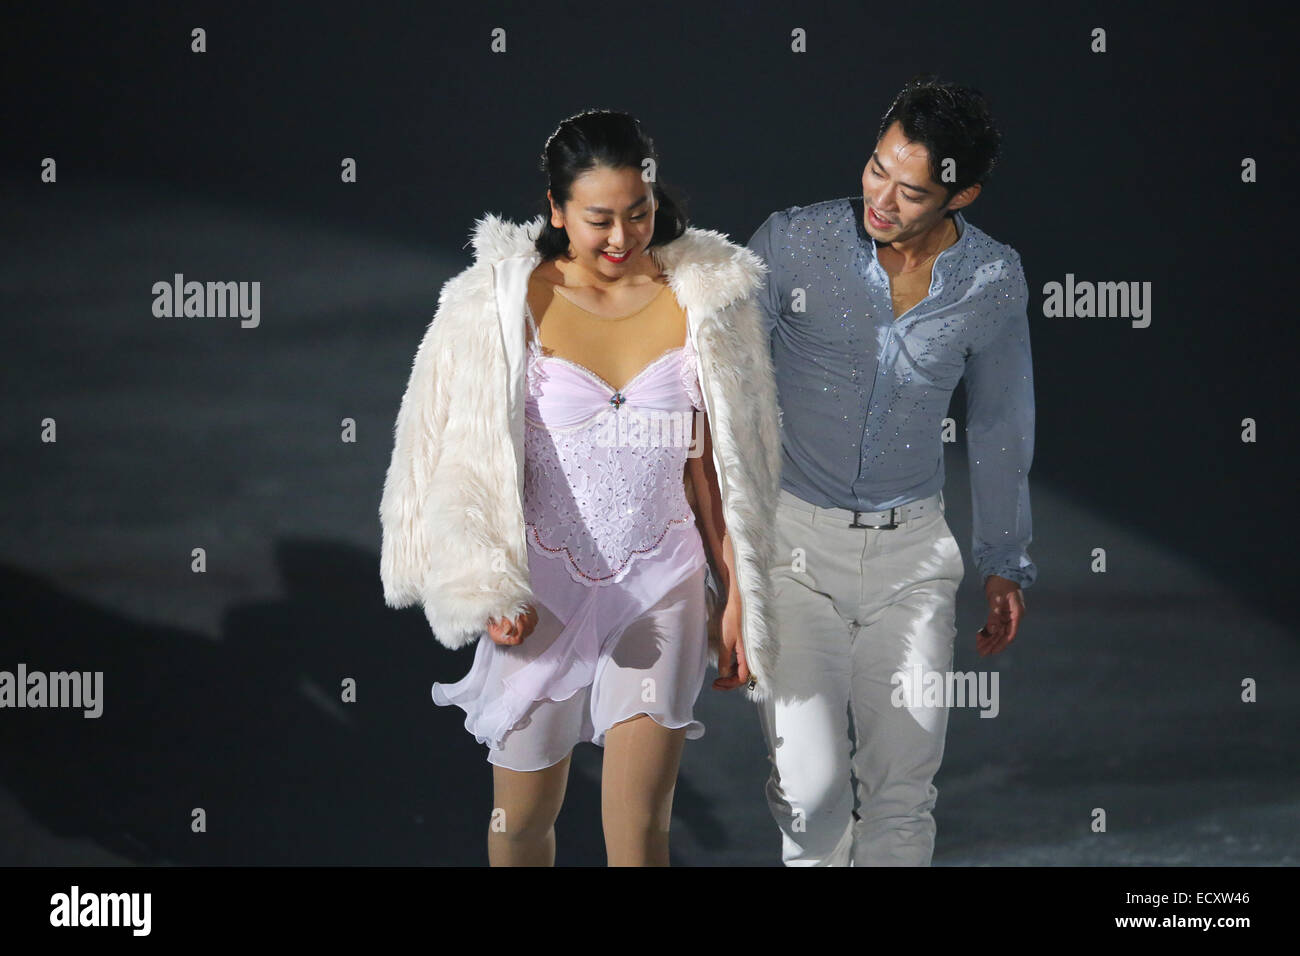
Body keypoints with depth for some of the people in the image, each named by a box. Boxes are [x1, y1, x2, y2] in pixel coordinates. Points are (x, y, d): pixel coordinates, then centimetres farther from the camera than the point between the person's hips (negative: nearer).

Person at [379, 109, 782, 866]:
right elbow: (461, 459, -6)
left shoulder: (702, 303, 0)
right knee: (524, 818, 12)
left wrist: (738, 597, 5)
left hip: (659, 591, 0)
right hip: (541, 590, 0)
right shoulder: (505, 305, -6)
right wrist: (485, 592, -18)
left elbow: (713, 466, 6)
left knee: (640, 832, -6)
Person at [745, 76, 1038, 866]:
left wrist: (1006, 563, 17)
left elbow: (1000, 425, 12)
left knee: (902, 791, 2)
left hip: (912, 549, 2)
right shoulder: (792, 245, -11)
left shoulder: (994, 281, -3)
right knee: (812, 787, -13)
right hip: (793, 538, -2)